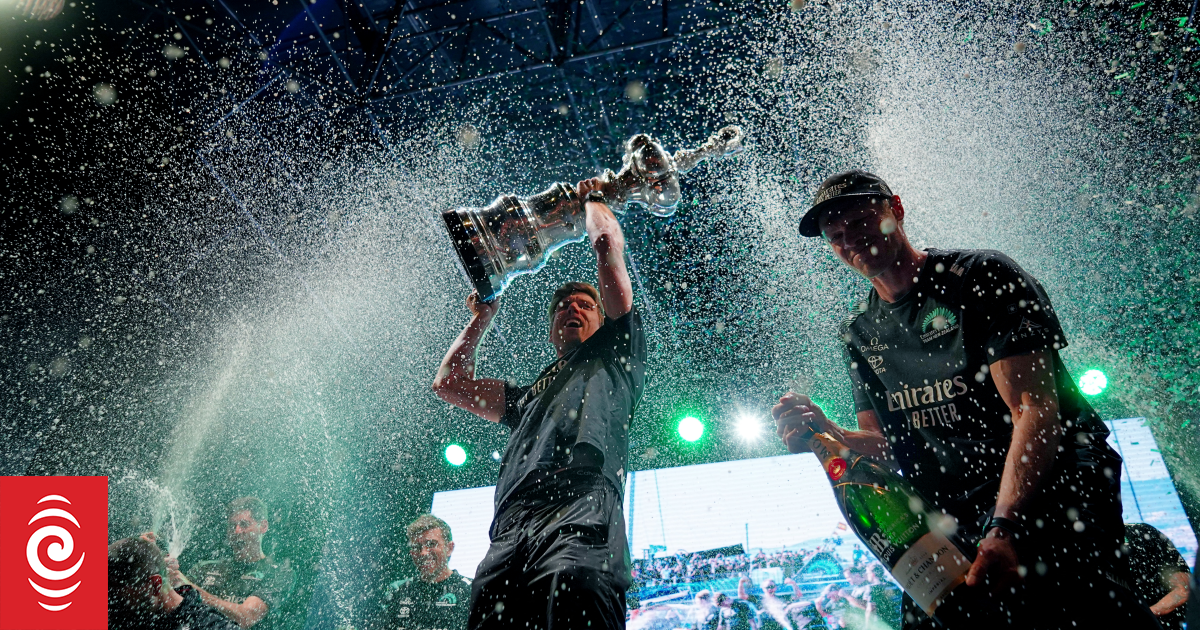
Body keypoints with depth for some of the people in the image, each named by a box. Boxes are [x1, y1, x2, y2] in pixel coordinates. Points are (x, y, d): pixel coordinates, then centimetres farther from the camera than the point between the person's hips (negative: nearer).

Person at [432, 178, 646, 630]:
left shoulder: (614, 356, 25)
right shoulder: (530, 396, 39)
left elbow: (608, 244, 20)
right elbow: (449, 382, 41)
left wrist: (590, 198, 39)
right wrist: (482, 318, 48)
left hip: (580, 519, -4)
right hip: (508, 537, 5)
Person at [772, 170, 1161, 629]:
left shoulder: (981, 276, -4)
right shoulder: (858, 332, 14)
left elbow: (1035, 408, -14)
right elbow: (882, 443, 12)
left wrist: (1003, 529, -28)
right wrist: (827, 435, -12)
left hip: (1048, 475, -4)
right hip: (951, 512, 5)